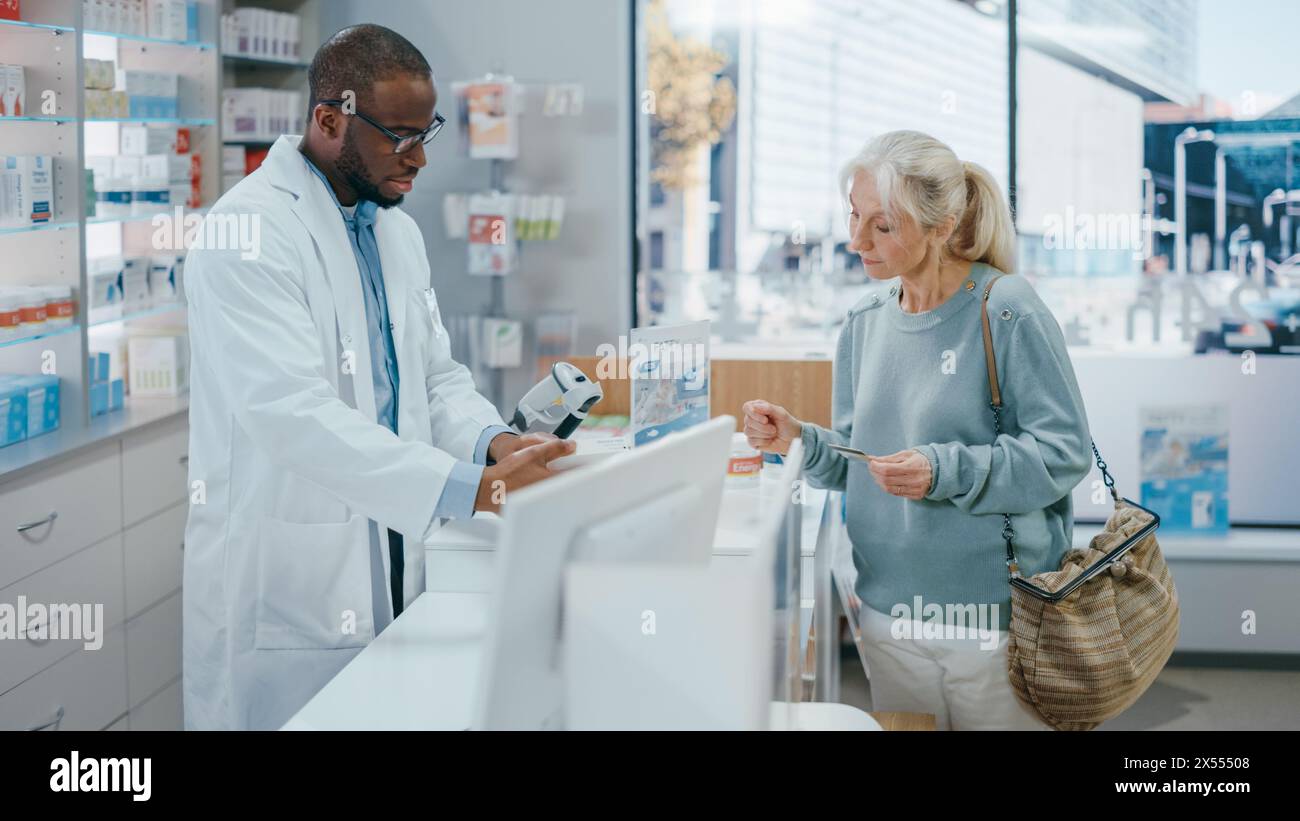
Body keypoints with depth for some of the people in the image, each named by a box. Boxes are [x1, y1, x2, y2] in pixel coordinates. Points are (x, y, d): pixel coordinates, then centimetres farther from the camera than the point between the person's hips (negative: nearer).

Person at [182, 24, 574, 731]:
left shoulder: (396, 230, 12)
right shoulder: (250, 228, -16)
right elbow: (290, 410, -26)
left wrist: (493, 440, -10)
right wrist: (467, 488, -32)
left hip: (393, 570, 8)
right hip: (283, 589, -7)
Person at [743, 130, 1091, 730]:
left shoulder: (1006, 313, -12)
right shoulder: (866, 320, 7)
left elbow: (1064, 452, -13)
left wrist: (946, 472, -23)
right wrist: (800, 441, -5)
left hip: (994, 617, -6)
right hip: (889, 613, 6)